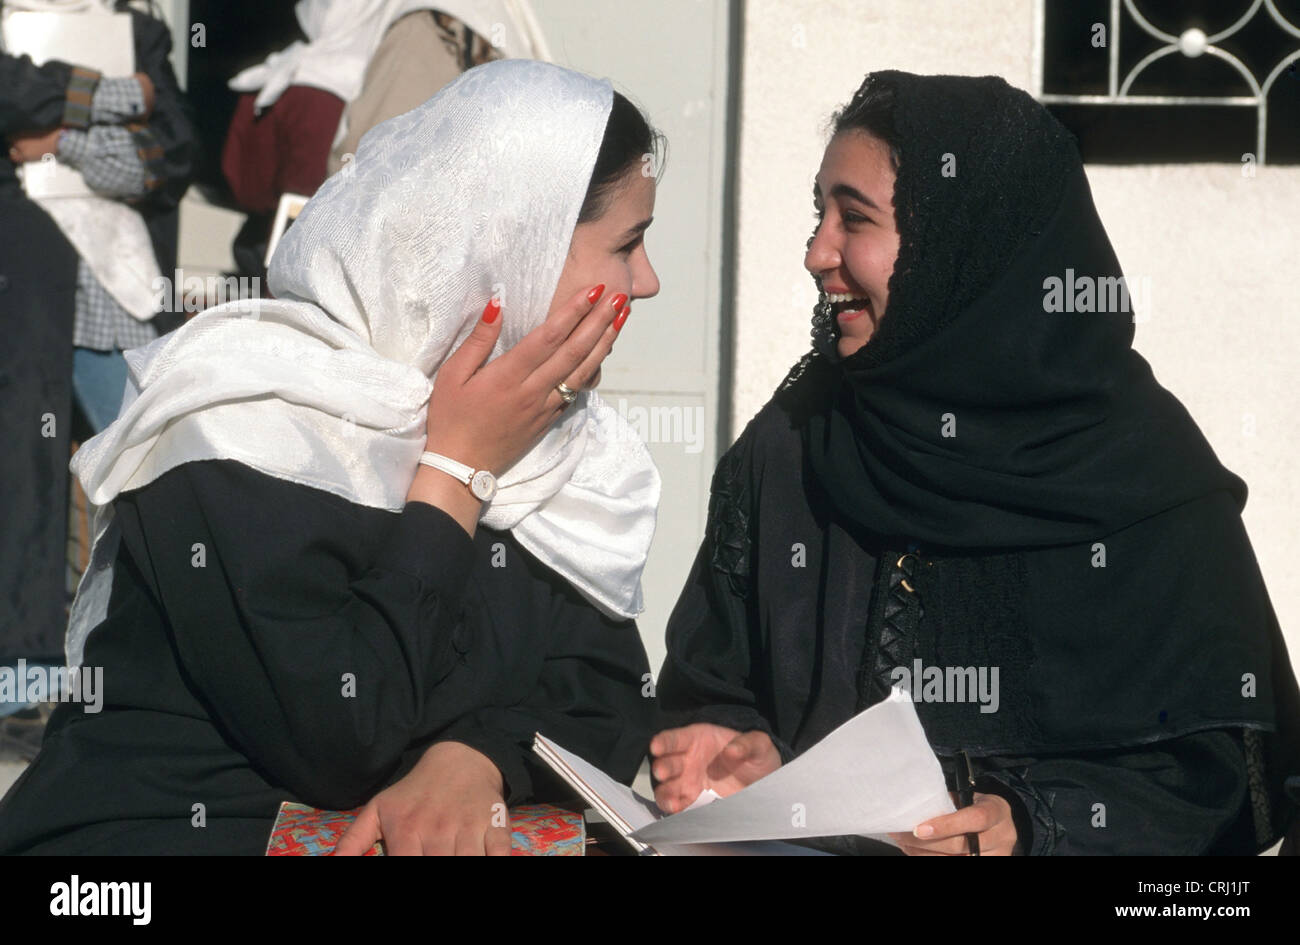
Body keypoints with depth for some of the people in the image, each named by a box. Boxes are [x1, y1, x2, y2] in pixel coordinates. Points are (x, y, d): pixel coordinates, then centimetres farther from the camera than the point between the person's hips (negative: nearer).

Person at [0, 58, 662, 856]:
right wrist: (458, 469, -17)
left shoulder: (561, 436, 5)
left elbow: (608, 693, -1)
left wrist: (476, 761, -20)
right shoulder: (247, 421, -16)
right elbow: (337, 742, -23)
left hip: (431, 830, 5)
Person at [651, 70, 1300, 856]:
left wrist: (1033, 826, -18)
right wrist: (734, 758, -6)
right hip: (811, 841, 3)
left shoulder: (1145, 467, -3)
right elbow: (716, 686, 14)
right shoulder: (788, 445, 7)